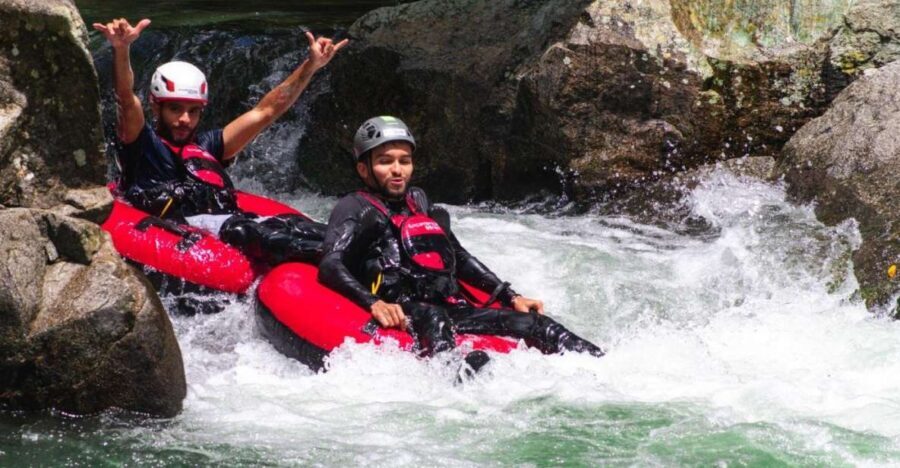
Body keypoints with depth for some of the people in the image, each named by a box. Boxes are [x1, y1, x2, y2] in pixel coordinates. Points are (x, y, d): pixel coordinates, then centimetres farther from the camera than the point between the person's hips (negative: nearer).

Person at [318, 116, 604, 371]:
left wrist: (511, 296, 24)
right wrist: (374, 303, -26)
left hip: (453, 310, 7)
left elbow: (461, 259, 33)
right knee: (432, 319, -40)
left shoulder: (419, 203, 27)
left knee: (535, 324, -11)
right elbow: (331, 266, -8)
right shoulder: (355, 208, 7)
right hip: (399, 317, -7)